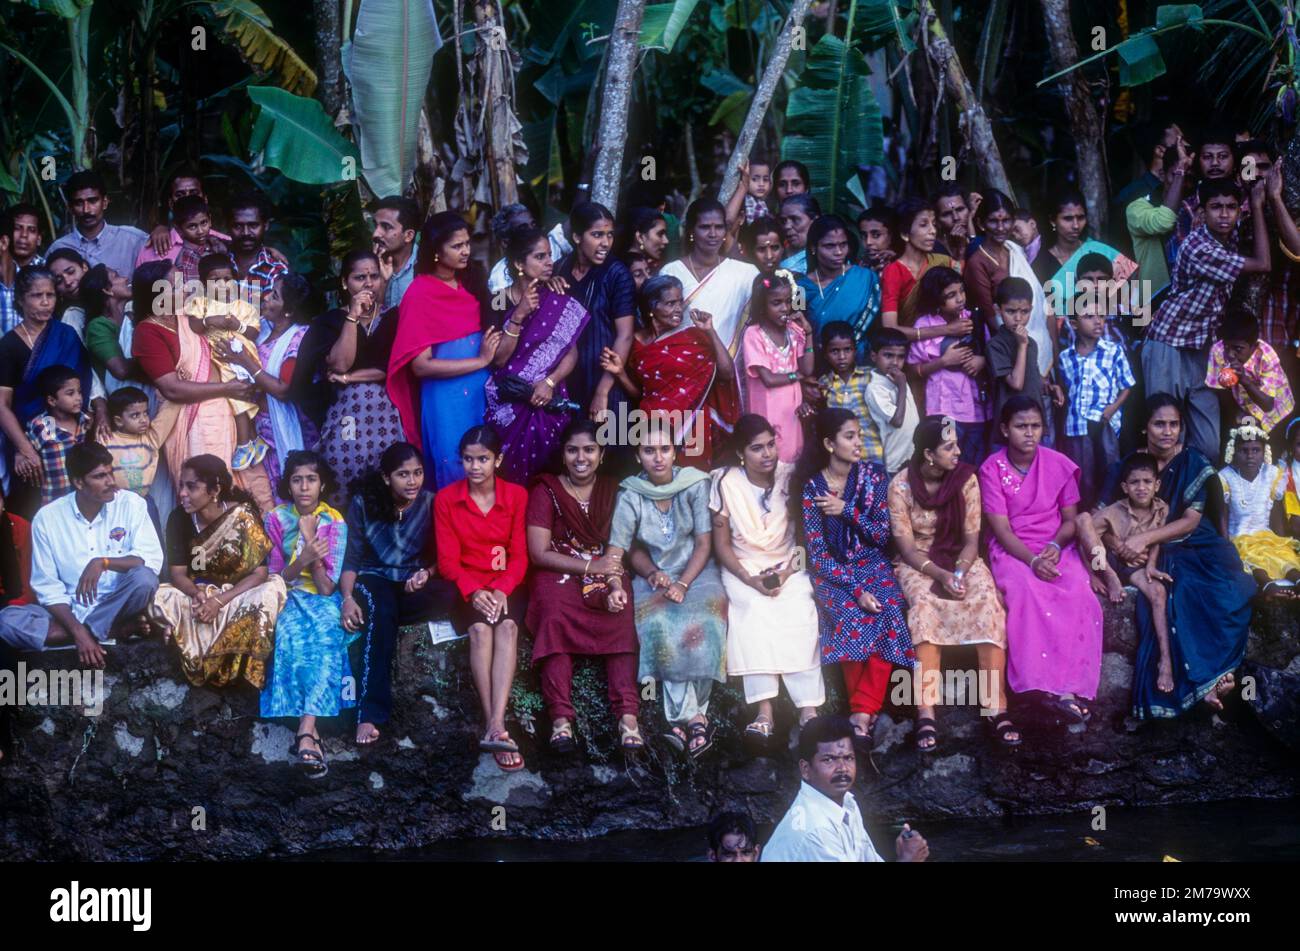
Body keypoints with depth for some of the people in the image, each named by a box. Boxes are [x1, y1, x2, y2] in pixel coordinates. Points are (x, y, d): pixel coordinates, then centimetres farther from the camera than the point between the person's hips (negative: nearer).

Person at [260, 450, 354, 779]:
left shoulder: (335, 522, 0)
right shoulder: (276, 518, 3)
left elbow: (327, 588, -7)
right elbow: (275, 578, 0)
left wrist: (311, 540, -18)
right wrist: (303, 559, -20)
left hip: (323, 602, -1)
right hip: (287, 597, 1)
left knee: (324, 636, -36)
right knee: (291, 636, -36)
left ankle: (305, 730, -48)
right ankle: (310, 731, -38)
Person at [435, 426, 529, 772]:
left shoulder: (516, 496, 3)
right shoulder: (445, 499, 3)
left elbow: (519, 556, -1)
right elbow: (448, 559, -1)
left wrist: (502, 590, -21)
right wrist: (473, 592, -20)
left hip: (506, 585, 0)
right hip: (467, 587, 0)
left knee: (507, 625, -33)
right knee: (480, 627, -33)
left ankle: (495, 726, -46)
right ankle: (496, 729, -38)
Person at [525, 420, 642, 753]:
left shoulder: (613, 490, 10)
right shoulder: (546, 491, 3)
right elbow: (539, 554, -5)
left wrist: (615, 584, -19)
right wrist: (591, 567, -12)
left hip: (603, 571, 2)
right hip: (559, 573, -2)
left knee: (620, 617, -31)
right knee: (556, 618, -34)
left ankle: (628, 716, -41)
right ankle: (560, 719, -43)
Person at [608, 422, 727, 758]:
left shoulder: (695, 484, -7)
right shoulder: (630, 494, -4)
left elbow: (704, 543, -7)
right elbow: (626, 548, -2)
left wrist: (683, 584, -19)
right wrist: (653, 575, -19)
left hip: (695, 570, -1)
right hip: (653, 575, 1)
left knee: (701, 624, -32)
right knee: (659, 624, -31)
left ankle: (682, 717, -22)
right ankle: (695, 717, -27)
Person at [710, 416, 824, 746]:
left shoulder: (790, 477, -3)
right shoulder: (726, 483, -6)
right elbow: (722, 544, -1)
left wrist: (788, 573, -15)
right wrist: (750, 580, -15)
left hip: (789, 567, 1)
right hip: (743, 569, -1)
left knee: (800, 611, -29)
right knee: (754, 609, -31)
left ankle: (809, 710, -31)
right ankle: (764, 711, -34)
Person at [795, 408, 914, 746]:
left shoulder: (873, 476, 1)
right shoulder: (812, 487, -6)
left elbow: (882, 535, 0)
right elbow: (817, 554, -9)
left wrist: (848, 510, -14)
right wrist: (855, 588, -21)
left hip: (871, 563, 2)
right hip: (831, 572, -2)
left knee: (888, 613, -29)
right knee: (852, 616, -32)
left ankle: (862, 714, -28)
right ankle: (866, 711, -20)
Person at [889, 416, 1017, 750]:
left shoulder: (966, 479, -5)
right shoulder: (901, 485, -11)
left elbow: (971, 539, -4)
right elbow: (907, 547, -11)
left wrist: (959, 573, -23)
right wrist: (940, 575, -26)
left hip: (960, 559, 2)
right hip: (917, 564, -2)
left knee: (988, 601, -29)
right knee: (924, 604, -35)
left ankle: (996, 707, -32)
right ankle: (926, 713, -39)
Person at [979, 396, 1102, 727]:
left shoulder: (1060, 465, 2)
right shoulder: (992, 469, -4)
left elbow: (1070, 519, 7)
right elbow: (1001, 528, -8)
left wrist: (1055, 547, -14)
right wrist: (1032, 560, -23)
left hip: (1057, 547, 2)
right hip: (1013, 549, -2)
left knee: (1079, 591, -30)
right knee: (1025, 590, -35)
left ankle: (1068, 685, -32)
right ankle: (1056, 687, -37)